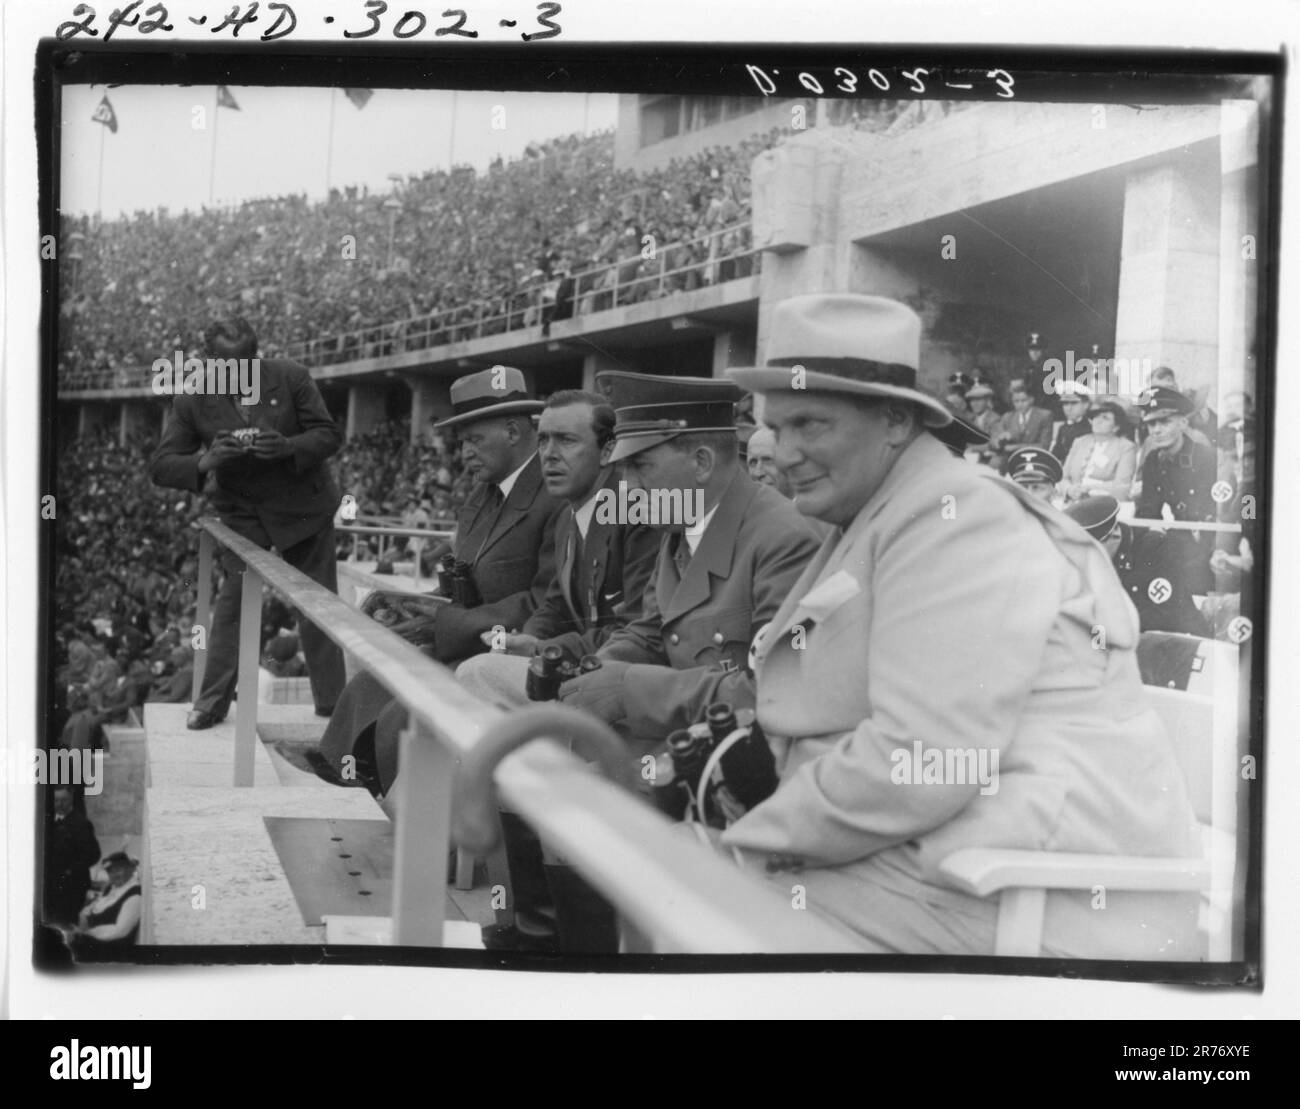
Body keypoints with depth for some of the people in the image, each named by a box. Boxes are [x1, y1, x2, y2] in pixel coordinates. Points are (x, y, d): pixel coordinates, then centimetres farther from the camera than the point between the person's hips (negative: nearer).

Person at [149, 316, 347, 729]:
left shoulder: (291, 377, -14)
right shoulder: (191, 400, -12)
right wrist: (206, 462, -32)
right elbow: (160, 466, -11)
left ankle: (332, 701, 16)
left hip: (303, 504, 1)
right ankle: (212, 702, 1)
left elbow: (330, 434, -9)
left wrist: (288, 447, -30)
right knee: (234, 597, -10)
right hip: (241, 512, 0)